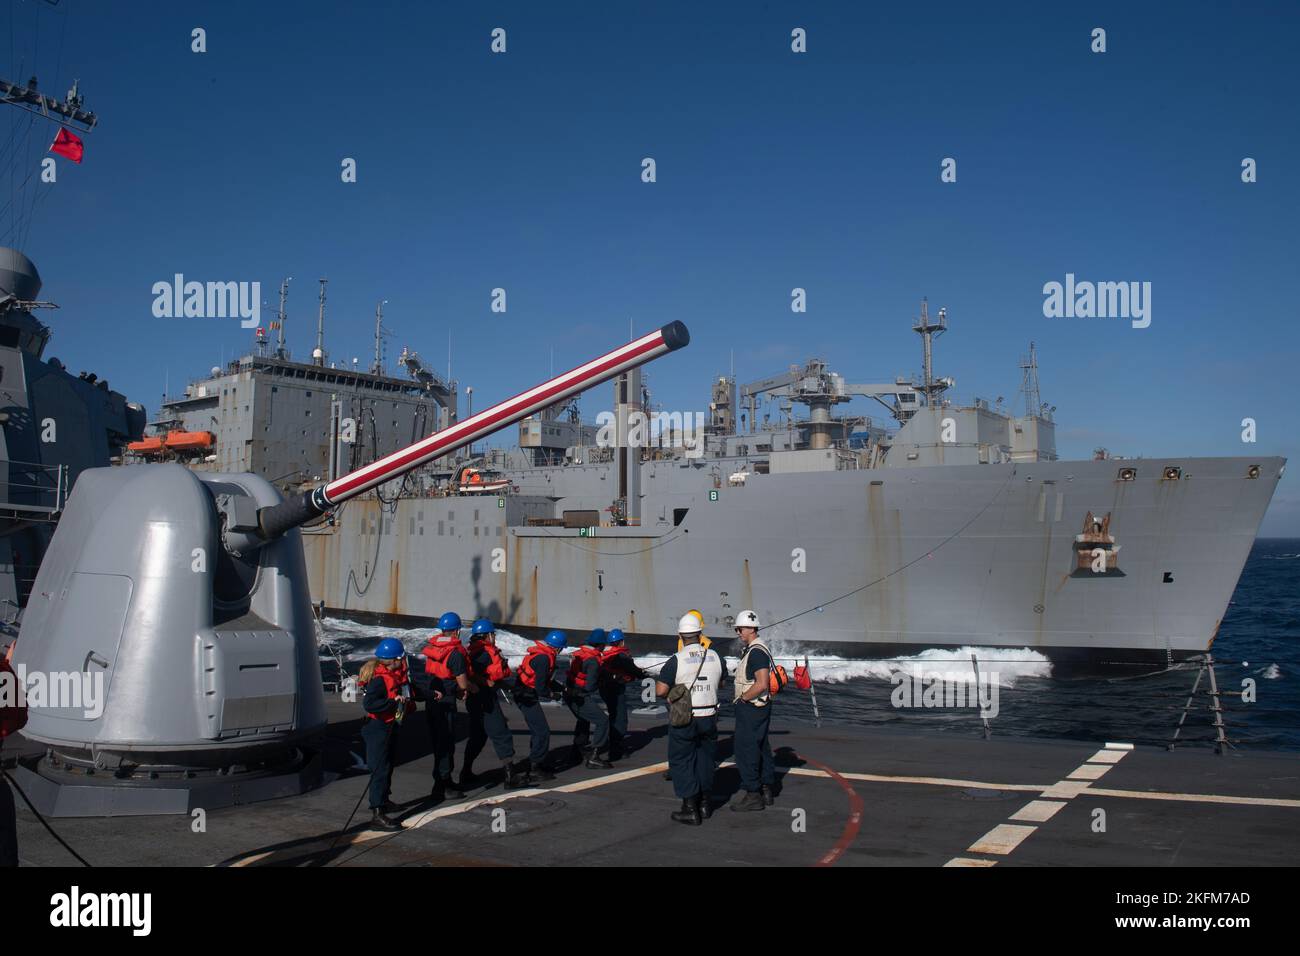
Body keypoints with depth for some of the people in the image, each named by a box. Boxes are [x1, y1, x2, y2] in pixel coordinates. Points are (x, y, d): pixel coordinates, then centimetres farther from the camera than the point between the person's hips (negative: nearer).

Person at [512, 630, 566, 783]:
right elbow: (541, 687, -23)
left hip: (525, 695, 10)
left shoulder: (540, 653, 9)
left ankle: (540, 763, 31)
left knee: (539, 731, 20)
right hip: (527, 698, -10)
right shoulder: (543, 658, -22)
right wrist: (550, 694, -4)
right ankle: (534, 771, -5)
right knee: (542, 732, -8)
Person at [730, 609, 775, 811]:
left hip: (751, 708, -11)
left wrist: (743, 698, -16)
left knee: (746, 751, -5)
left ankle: (753, 796, -1)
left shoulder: (756, 652, -20)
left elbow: (761, 684, -27)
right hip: (756, 707, 11)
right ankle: (766, 792, 23)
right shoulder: (753, 649, 14)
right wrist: (743, 698, 15)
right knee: (761, 748, 15)